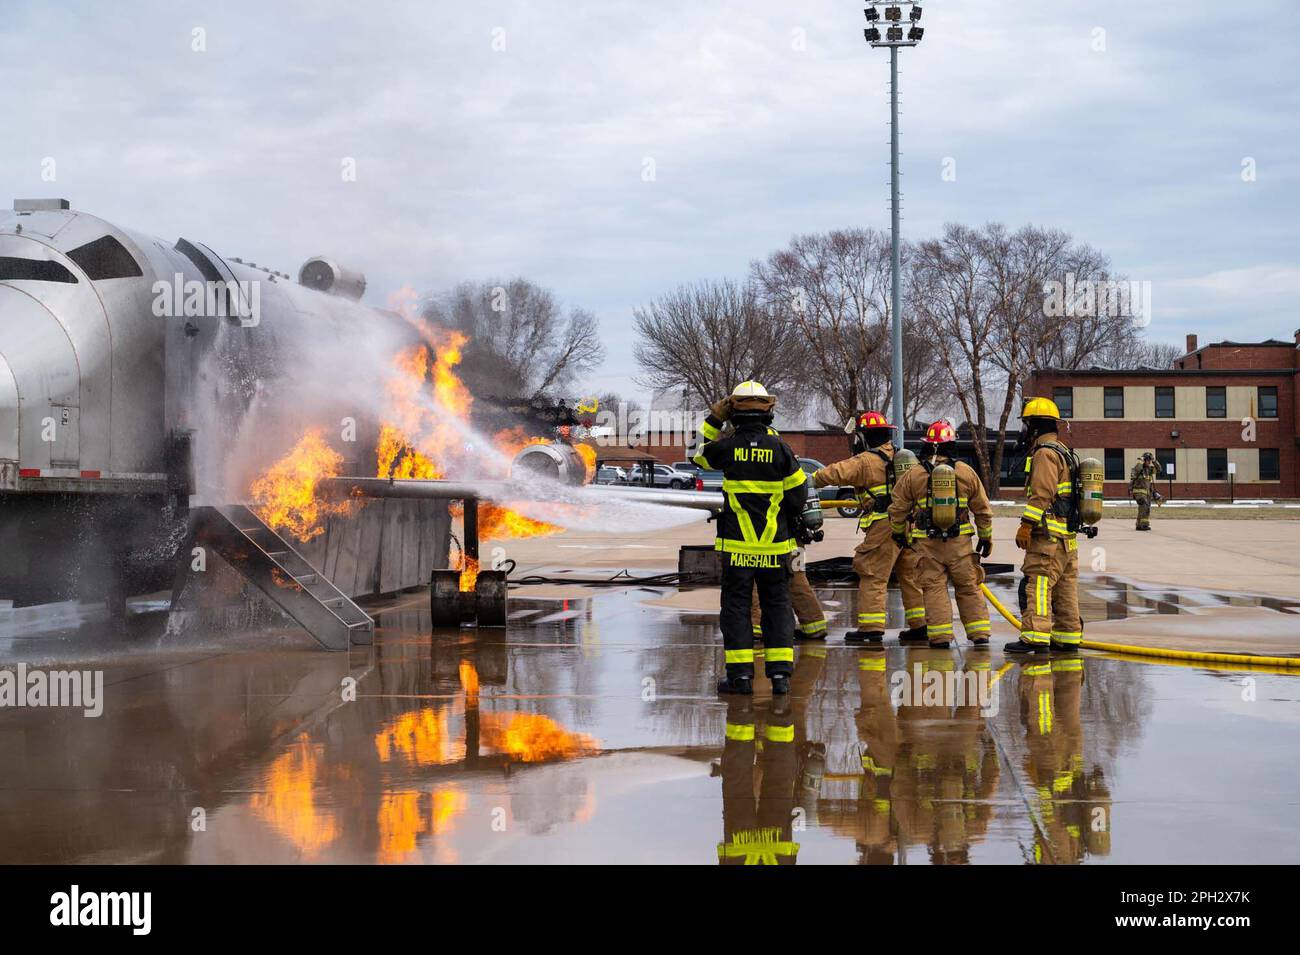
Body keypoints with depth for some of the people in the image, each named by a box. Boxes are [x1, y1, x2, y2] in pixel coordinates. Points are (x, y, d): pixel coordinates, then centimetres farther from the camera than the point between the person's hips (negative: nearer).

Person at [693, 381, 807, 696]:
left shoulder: (728, 447, -7)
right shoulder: (779, 448, -4)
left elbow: (698, 453, 14)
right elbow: (798, 494, 1)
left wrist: (714, 420, 15)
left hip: (736, 544, -1)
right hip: (775, 544, 1)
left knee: (736, 605, 5)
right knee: (777, 606, 9)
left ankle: (740, 674, 2)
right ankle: (780, 674, 5)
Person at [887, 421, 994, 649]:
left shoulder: (912, 476, -1)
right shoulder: (966, 472, 2)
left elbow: (898, 509, 5)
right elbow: (982, 509, 8)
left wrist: (898, 534, 22)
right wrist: (986, 537, 20)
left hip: (927, 544, -1)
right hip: (960, 542, 1)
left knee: (934, 588, 4)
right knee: (968, 587, 10)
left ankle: (941, 636, 0)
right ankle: (979, 634, 11)